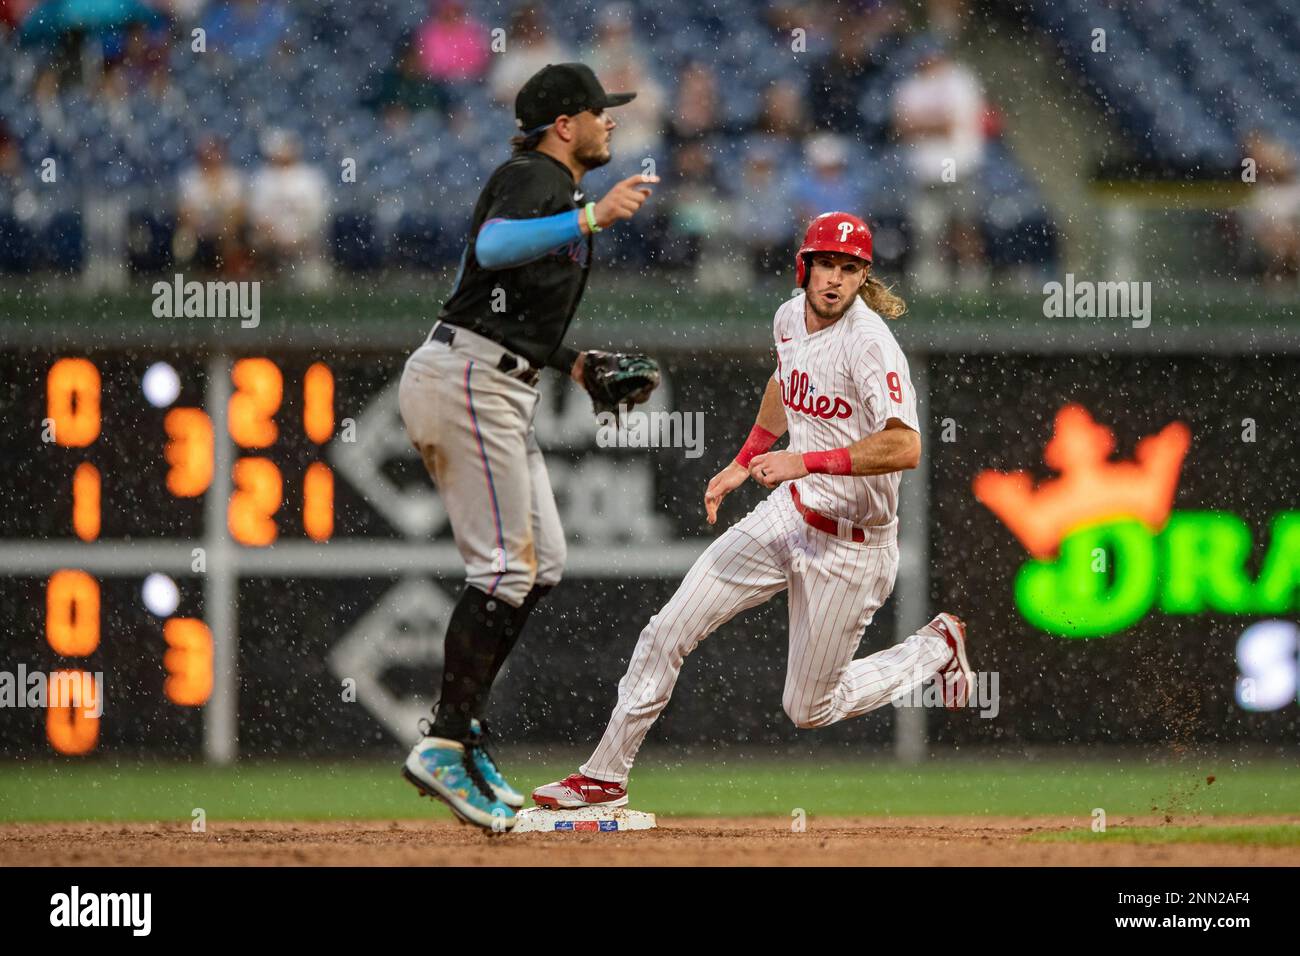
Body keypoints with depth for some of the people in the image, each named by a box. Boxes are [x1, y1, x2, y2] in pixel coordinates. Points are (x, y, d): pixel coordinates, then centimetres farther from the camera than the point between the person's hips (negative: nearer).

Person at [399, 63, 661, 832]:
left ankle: (460, 725, 11)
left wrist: (579, 366, 16)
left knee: (544, 561, 11)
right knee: (507, 566, -13)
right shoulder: (532, 177, -8)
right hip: (468, 378, -11)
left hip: (499, 391, 11)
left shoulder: (562, 196, 23)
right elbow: (492, 247, -31)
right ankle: (446, 745, -15)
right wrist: (593, 218, -38)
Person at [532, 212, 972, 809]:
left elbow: (905, 447, -36)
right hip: (787, 514, 7)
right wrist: (744, 463, 22)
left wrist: (807, 462, -38)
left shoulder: (867, 343, -23)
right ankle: (604, 777, 10)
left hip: (852, 544, -7)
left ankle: (934, 651, 28)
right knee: (666, 633, -2)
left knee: (810, 710, 6)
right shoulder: (791, 318, 1)